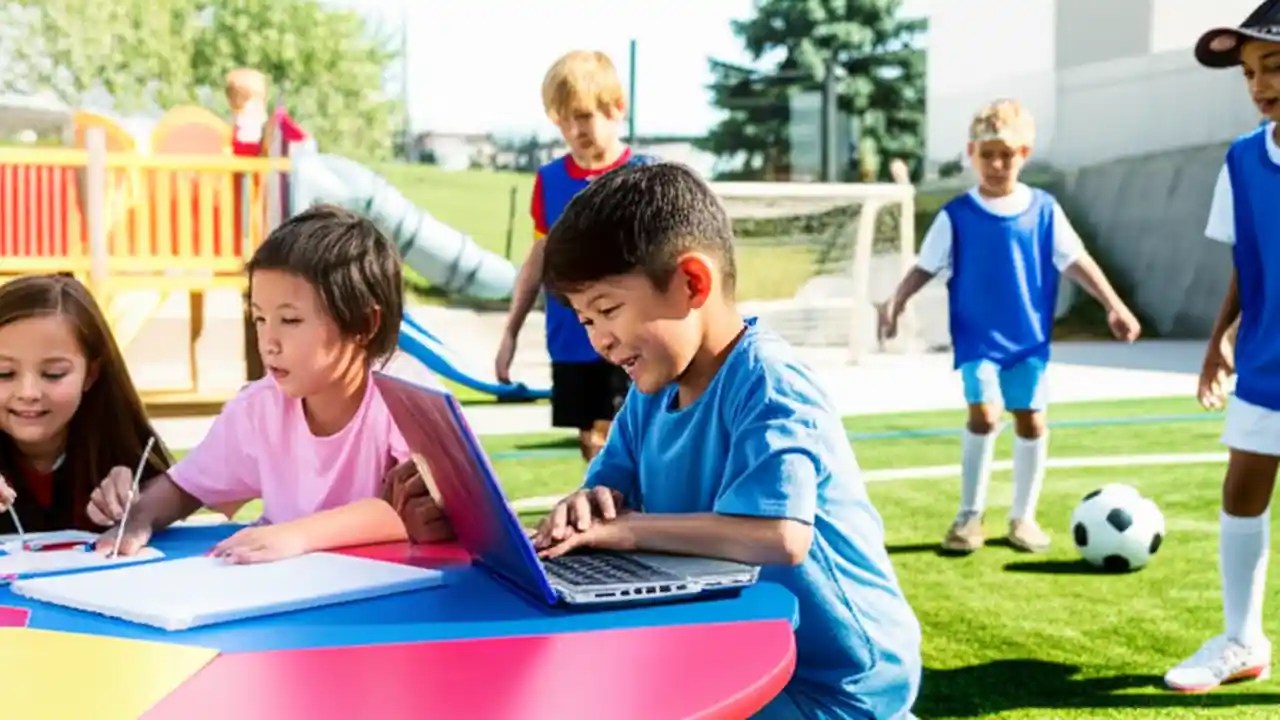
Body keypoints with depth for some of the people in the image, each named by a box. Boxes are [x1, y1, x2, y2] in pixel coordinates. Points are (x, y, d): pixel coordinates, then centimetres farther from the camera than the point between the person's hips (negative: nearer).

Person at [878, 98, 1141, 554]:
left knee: (1031, 420, 4)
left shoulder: (1044, 210, 1)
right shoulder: (956, 215, -3)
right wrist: (895, 303, -14)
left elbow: (1076, 261, 3)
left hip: (1029, 338, 2)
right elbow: (925, 267, 0)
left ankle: (1023, 516, 20)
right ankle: (969, 515, -1)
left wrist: (1114, 305, -2)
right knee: (984, 414, -16)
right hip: (977, 338, -2)